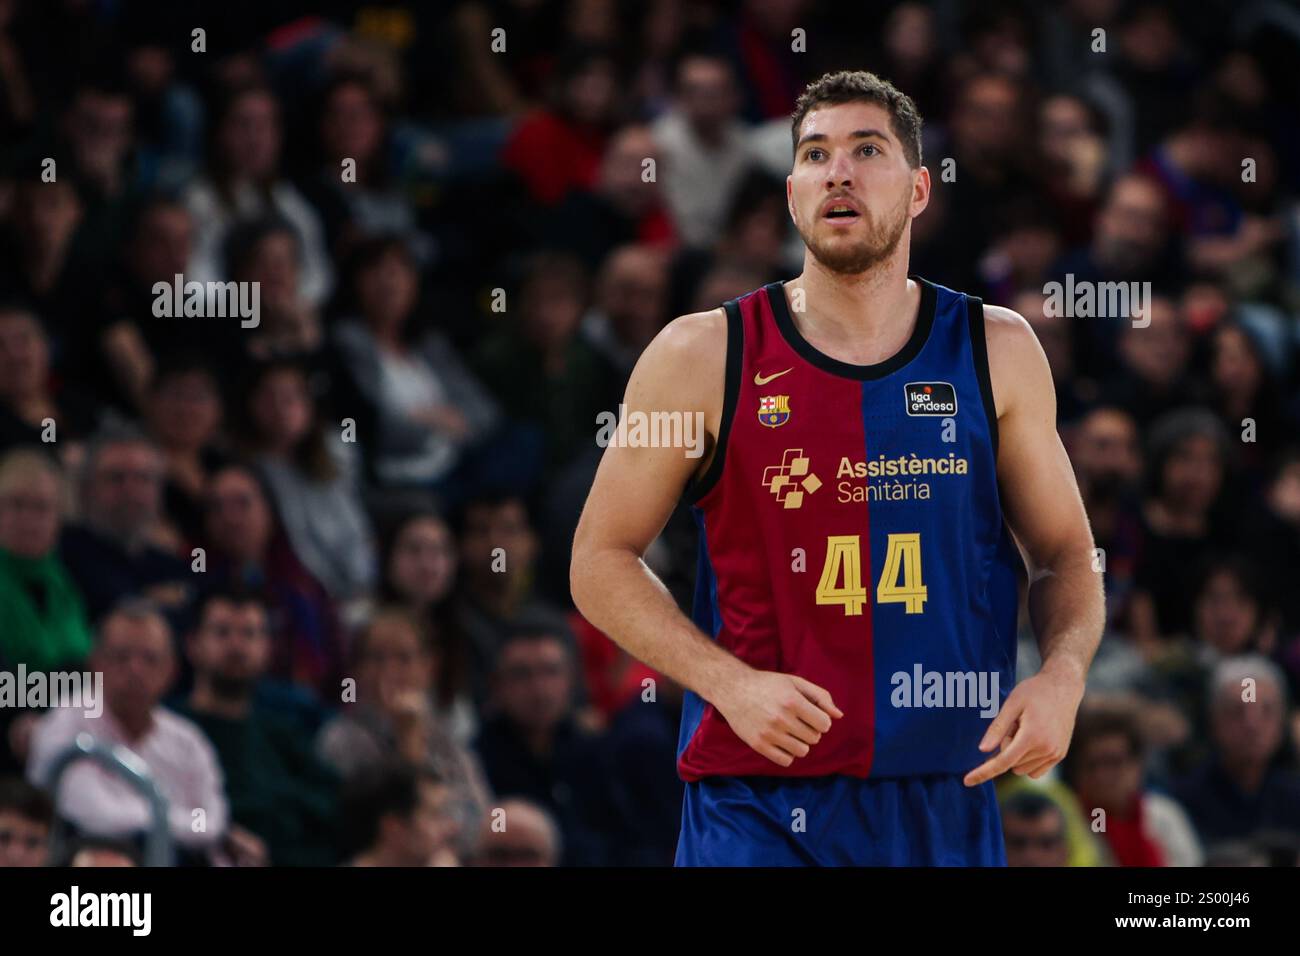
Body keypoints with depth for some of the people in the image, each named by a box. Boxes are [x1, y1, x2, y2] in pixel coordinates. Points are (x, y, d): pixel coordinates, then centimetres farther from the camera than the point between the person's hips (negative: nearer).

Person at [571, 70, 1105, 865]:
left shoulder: (997, 353, 6)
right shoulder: (704, 359, 0)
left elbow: (1065, 555, 13)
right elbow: (601, 560, 3)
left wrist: (1064, 674, -8)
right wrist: (729, 683, -11)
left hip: (946, 805, 2)